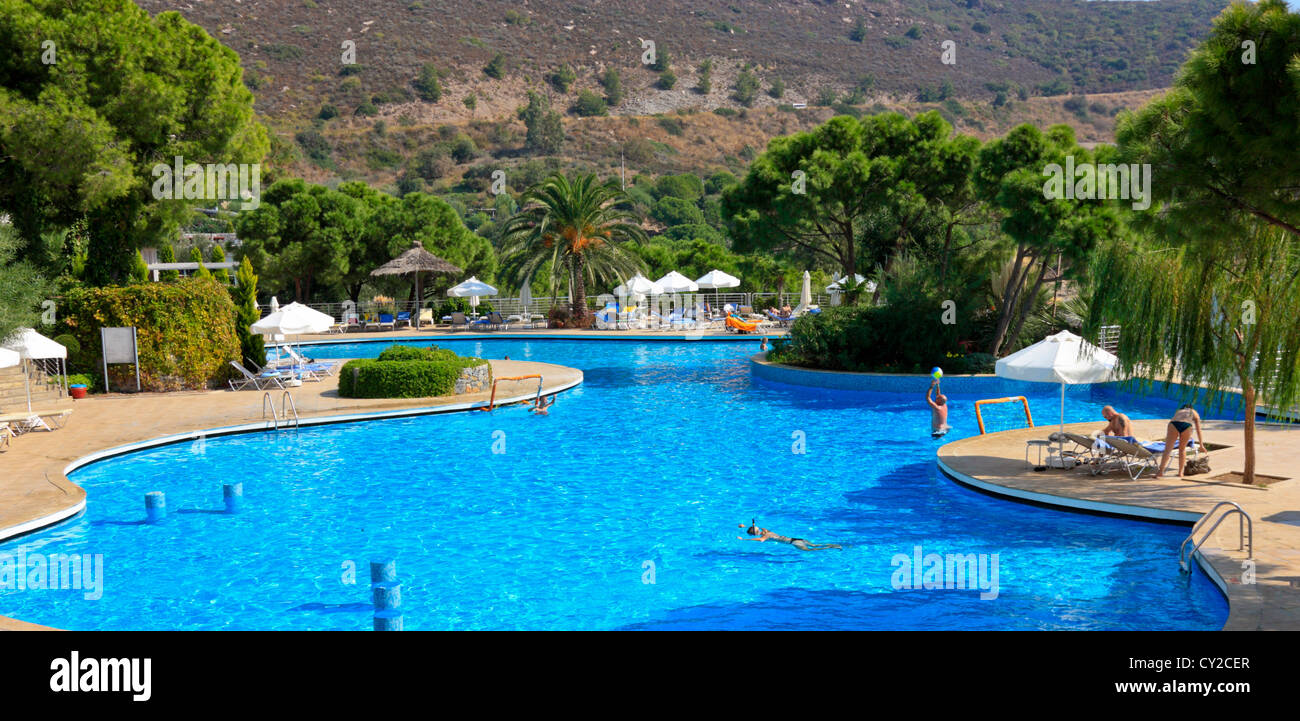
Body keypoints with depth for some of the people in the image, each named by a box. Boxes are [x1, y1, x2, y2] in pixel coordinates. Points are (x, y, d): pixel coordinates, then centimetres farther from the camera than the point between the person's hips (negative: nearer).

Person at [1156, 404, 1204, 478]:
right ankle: (1180, 472, 17)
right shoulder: (1195, 413, 34)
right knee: (1182, 449, 18)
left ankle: (1161, 471, -15)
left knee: (1167, 449, -2)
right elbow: (1199, 431, 35)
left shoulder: (1178, 411, 40)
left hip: (1174, 423, 1)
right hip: (1187, 425, -1)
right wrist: (1201, 445, 42)